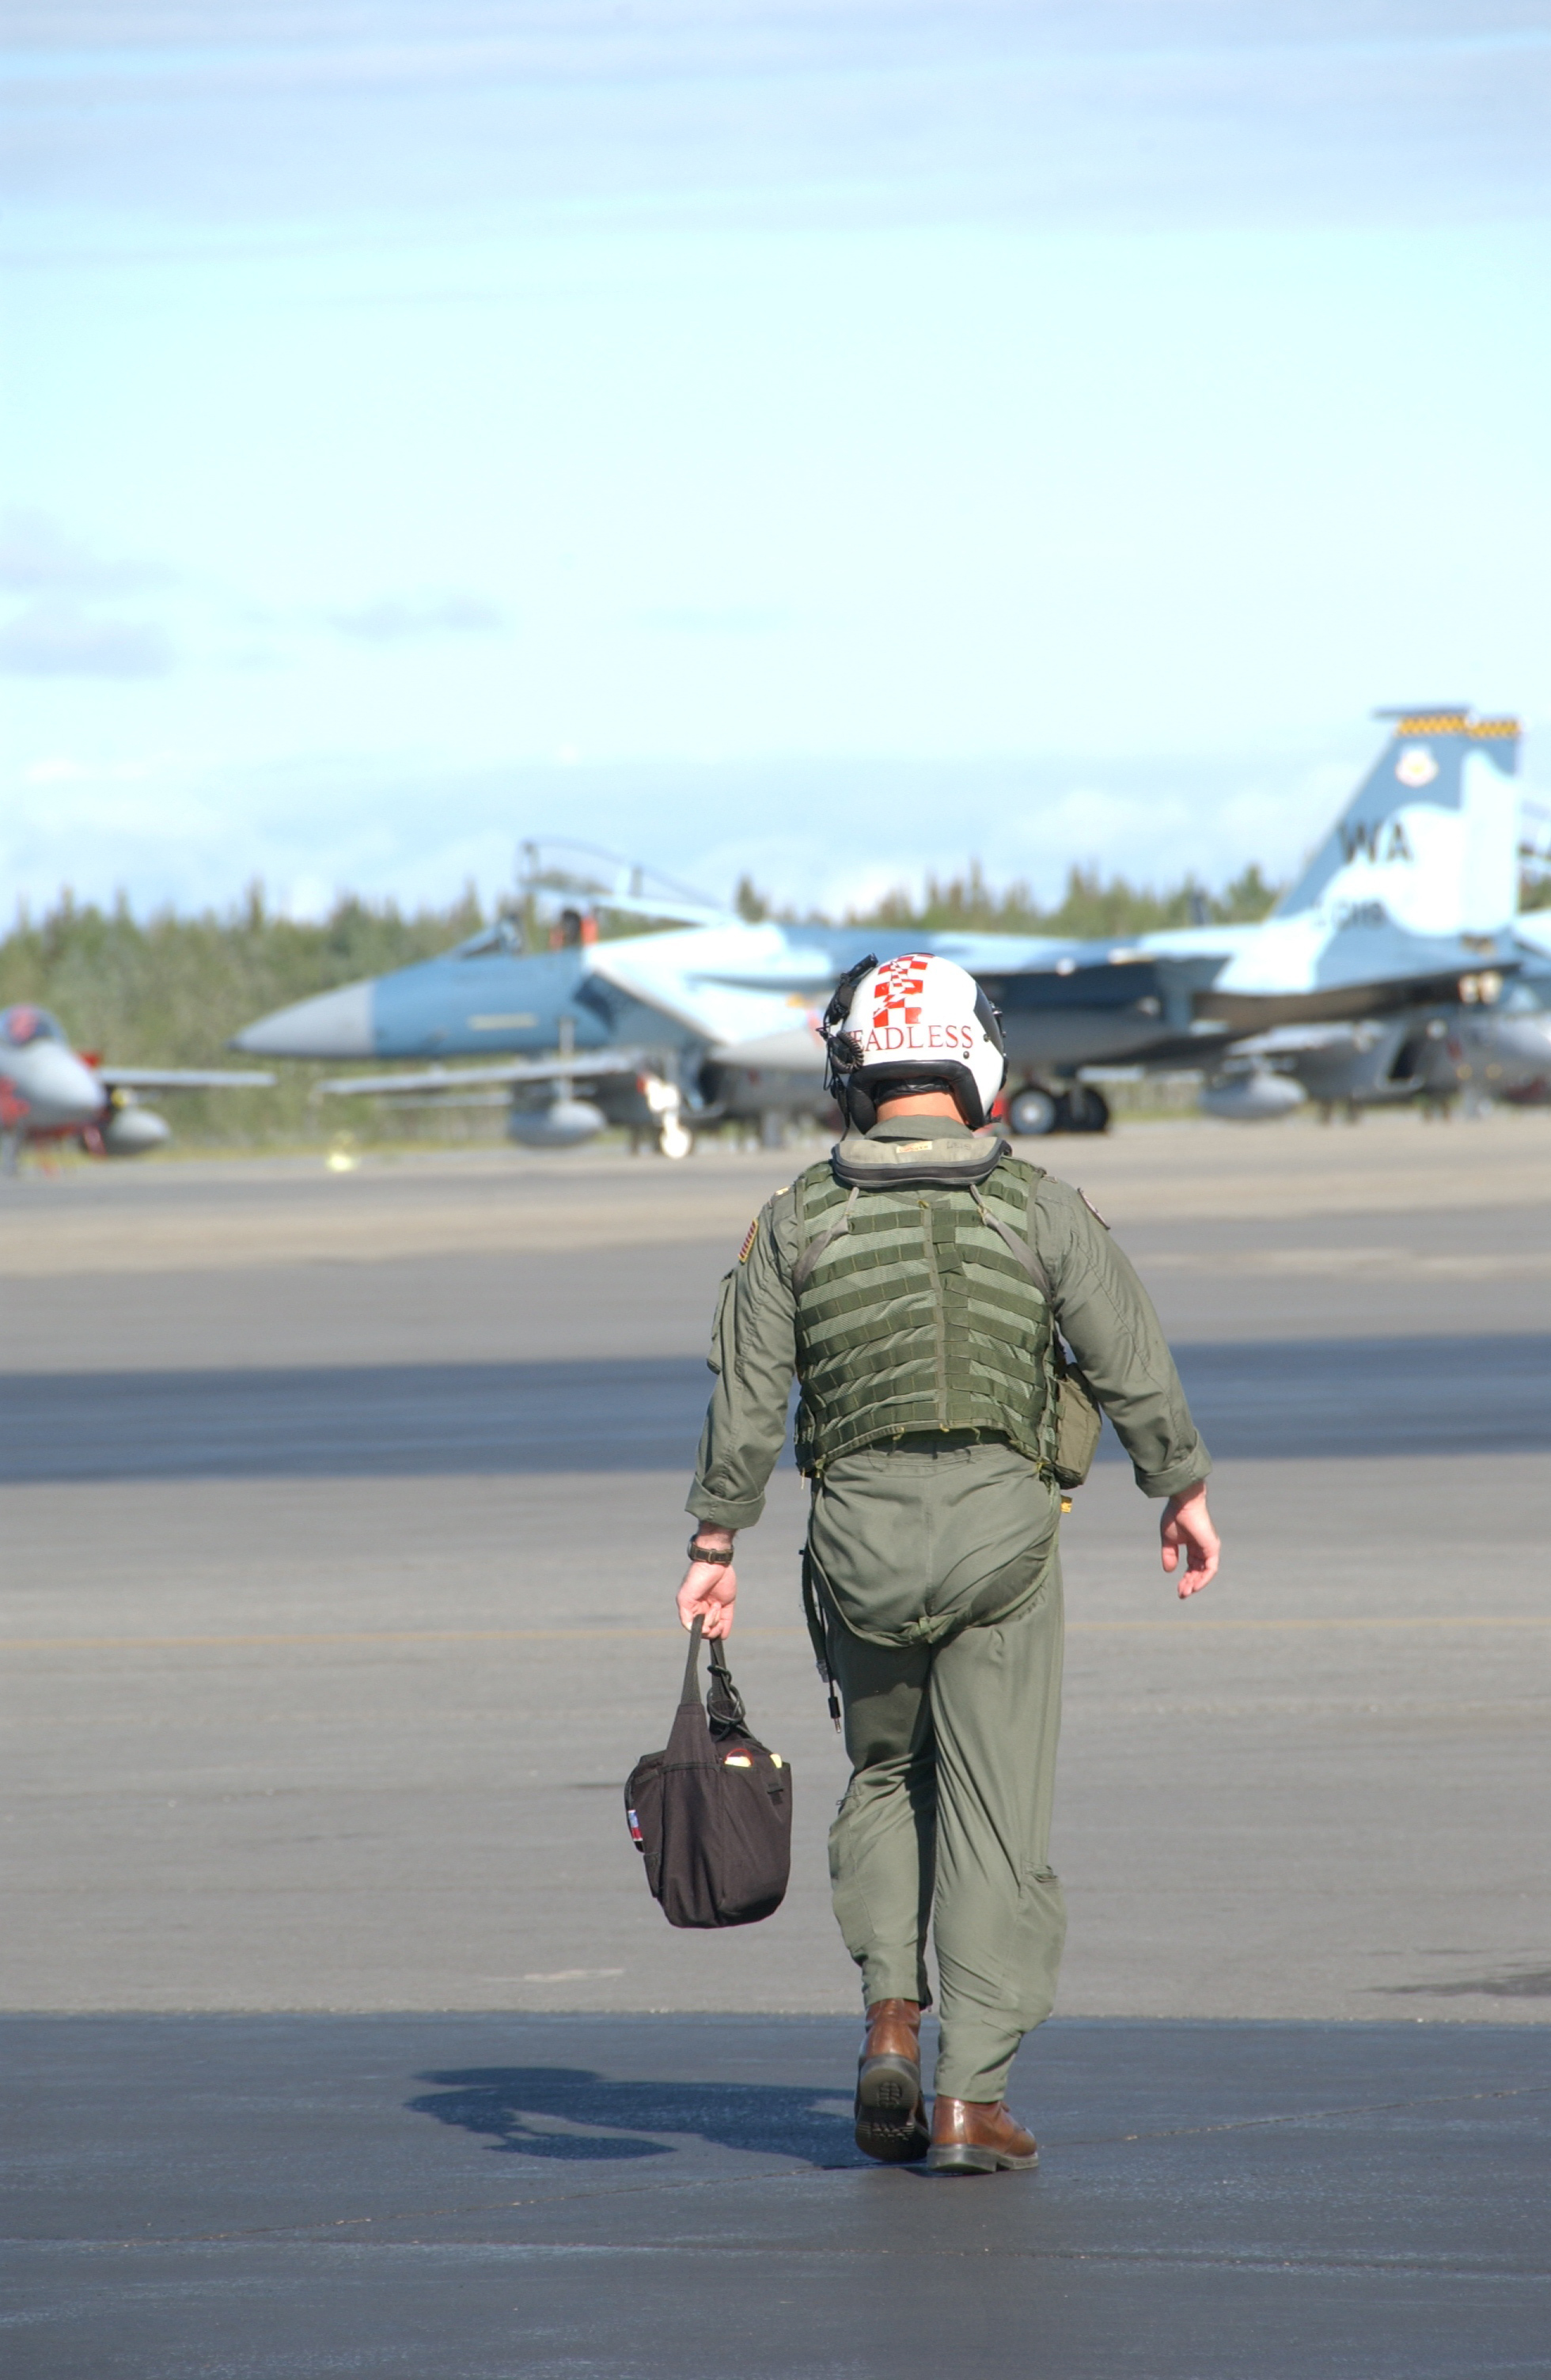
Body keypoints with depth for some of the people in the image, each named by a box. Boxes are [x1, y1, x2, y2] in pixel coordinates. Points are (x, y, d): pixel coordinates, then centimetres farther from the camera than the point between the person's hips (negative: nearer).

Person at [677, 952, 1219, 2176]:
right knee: (995, 1809, 3)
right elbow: (1136, 1370, 3)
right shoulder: (1042, 1208, -2)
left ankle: (892, 2015, 4)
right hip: (1001, 1527, -1)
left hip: (860, 1535, 1)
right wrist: (1184, 1493, 18)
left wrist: (715, 1547, 12)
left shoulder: (800, 1221, 1)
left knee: (886, 1776, 22)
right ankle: (972, 2093, 0)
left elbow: (745, 1408, 2)